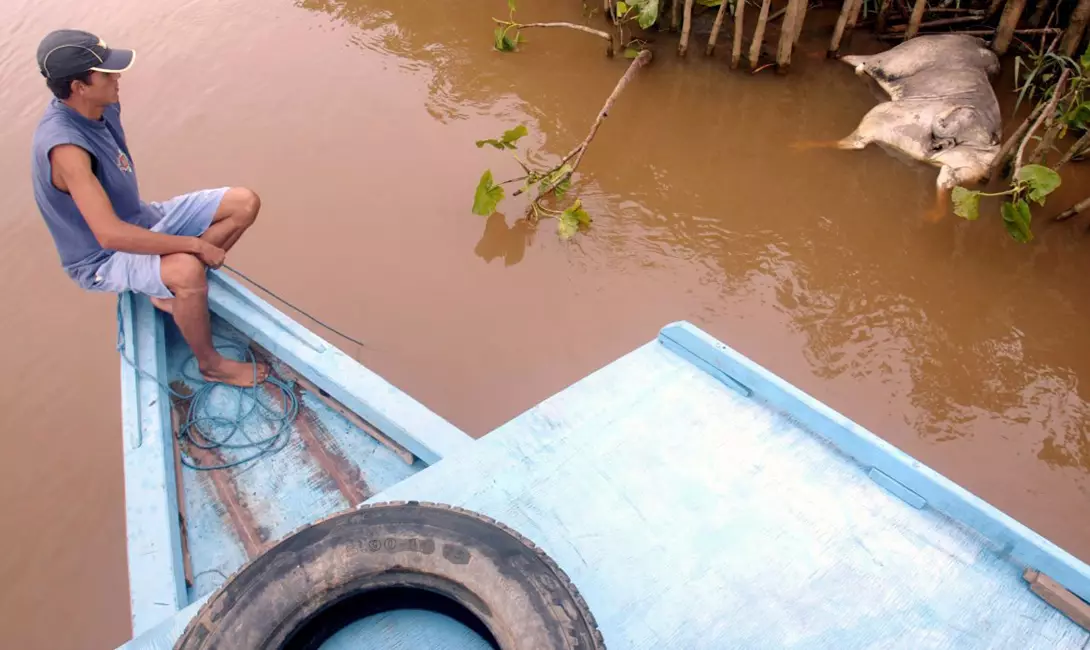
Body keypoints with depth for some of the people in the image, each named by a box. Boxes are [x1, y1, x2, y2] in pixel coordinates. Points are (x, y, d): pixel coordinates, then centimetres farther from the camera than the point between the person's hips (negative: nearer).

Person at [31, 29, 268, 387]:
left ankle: (172, 289, 3)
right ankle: (211, 364, -13)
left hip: (139, 222, 8)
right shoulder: (65, 145, -31)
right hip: (103, 259, -8)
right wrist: (195, 244, -29)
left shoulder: (104, 106, -5)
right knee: (188, 270, -40)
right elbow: (110, 235, -36)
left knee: (245, 203, -2)